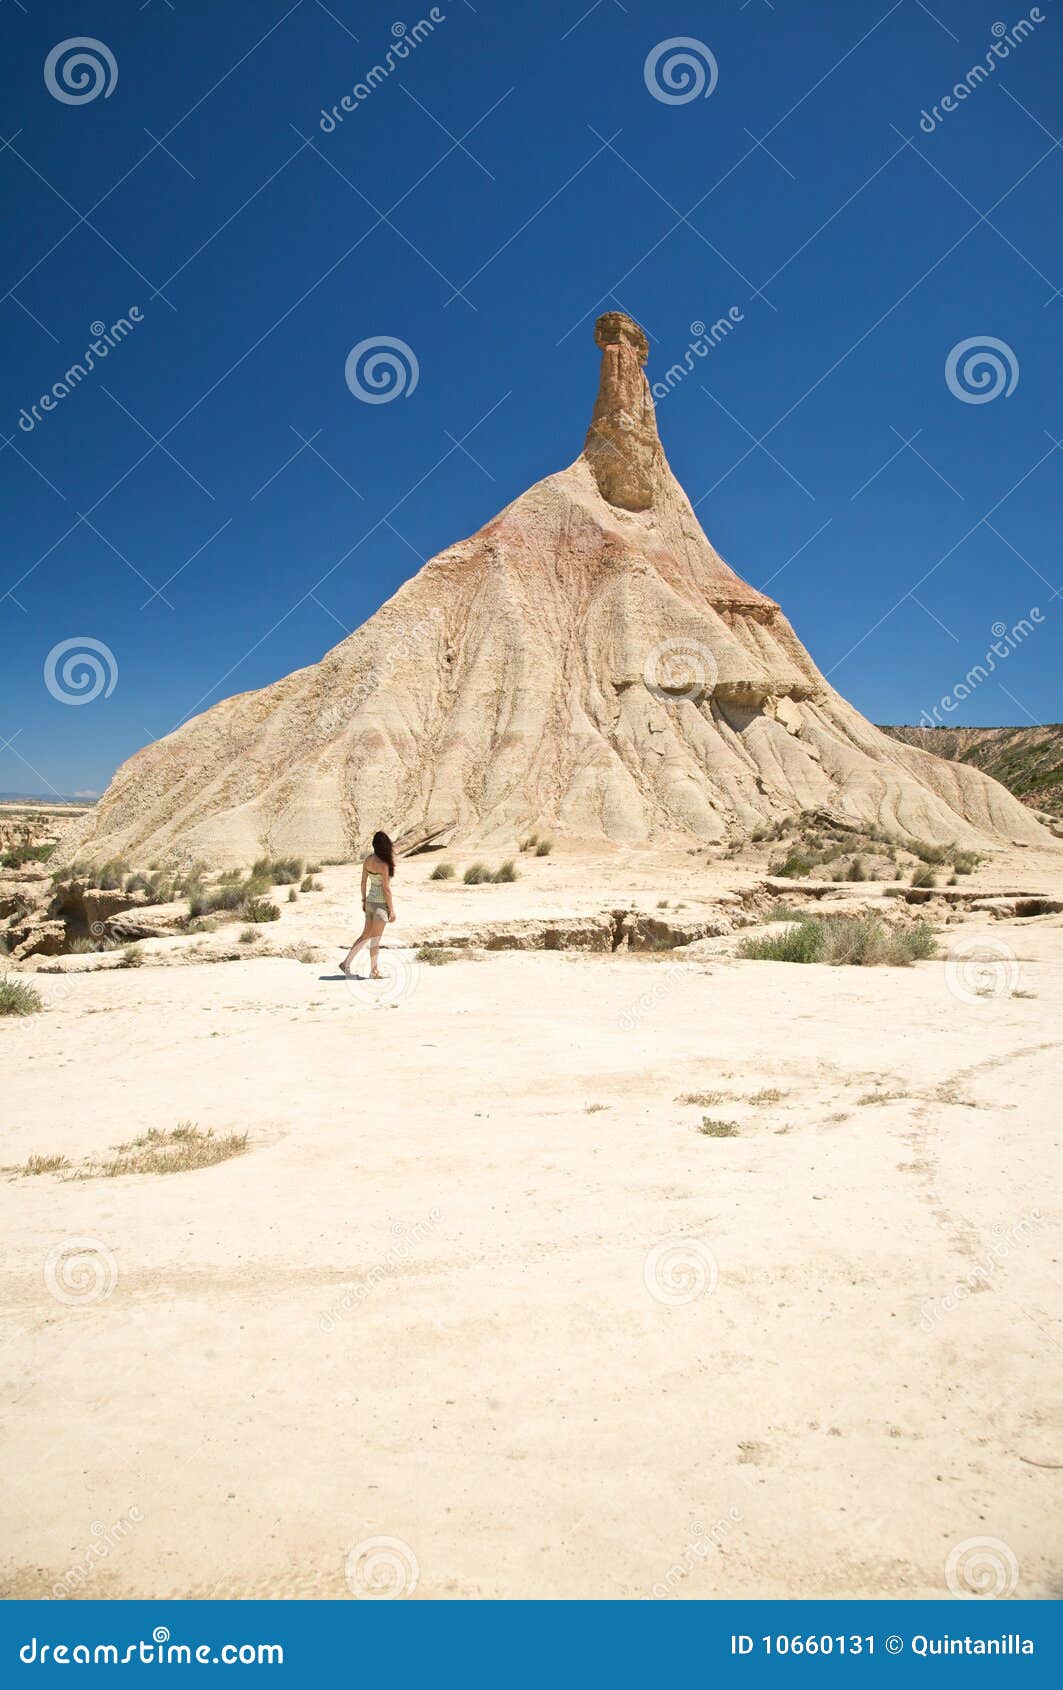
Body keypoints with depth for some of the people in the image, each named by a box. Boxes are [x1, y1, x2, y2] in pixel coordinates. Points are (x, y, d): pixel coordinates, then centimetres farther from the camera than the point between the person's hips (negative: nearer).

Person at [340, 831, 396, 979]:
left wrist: (364, 900, 21)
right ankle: (374, 971, 16)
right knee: (375, 939, 4)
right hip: (380, 904, -8)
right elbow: (386, 889, -18)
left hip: (370, 902, 8)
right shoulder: (383, 865, -21)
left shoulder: (368, 860, 2)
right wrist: (391, 909, -11)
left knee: (366, 935, 17)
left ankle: (346, 963, 15)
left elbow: (363, 881, 10)